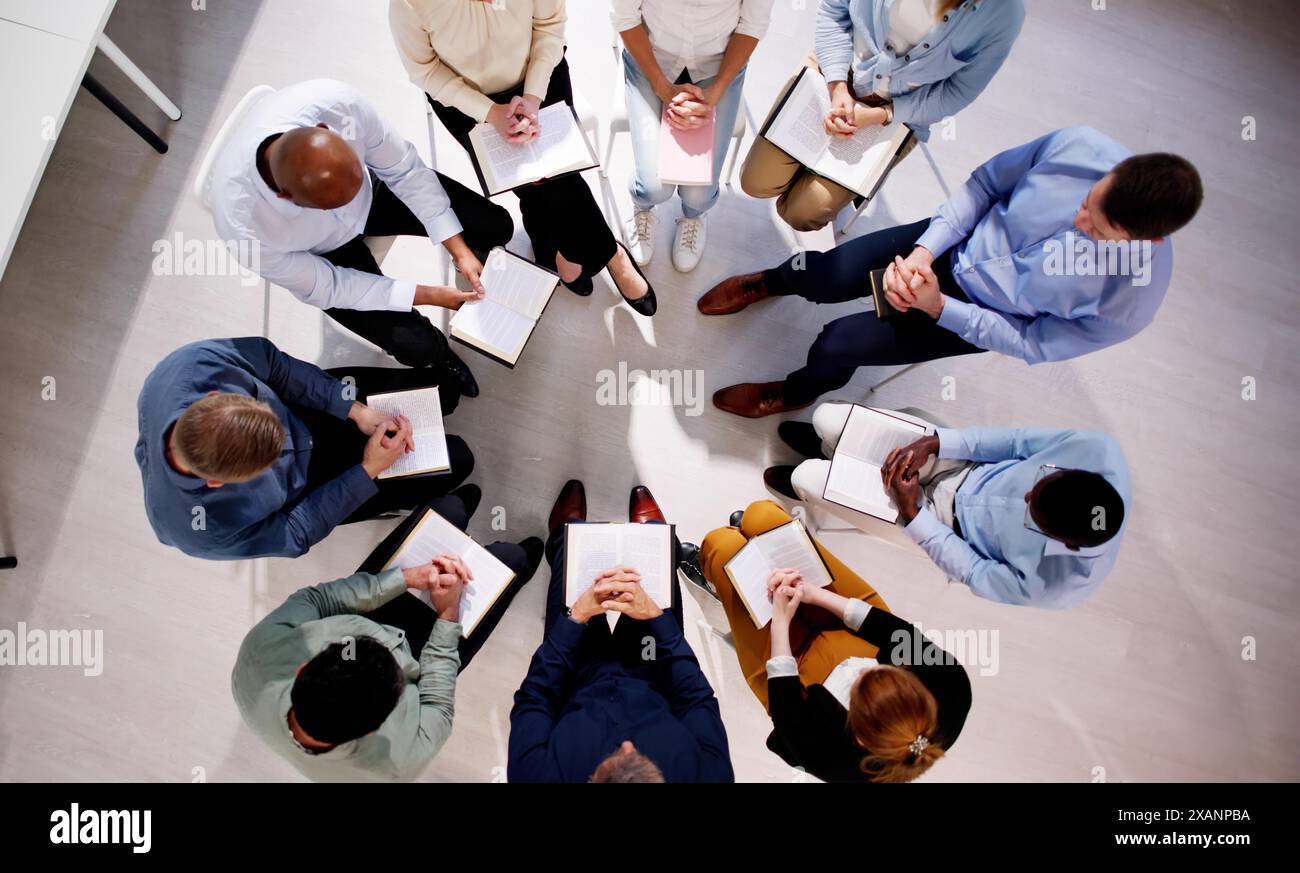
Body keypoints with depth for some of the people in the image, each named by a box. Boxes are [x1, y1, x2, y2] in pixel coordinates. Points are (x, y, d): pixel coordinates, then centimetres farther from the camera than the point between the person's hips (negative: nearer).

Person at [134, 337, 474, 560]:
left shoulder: (196, 361, -36)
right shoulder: (205, 531, -38)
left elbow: (273, 361, -17)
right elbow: (293, 534, -20)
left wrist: (356, 410, -22)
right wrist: (369, 470, -22)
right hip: (301, 484, -4)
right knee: (456, 460, -7)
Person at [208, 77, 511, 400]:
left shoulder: (338, 101, -37)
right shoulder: (244, 226, -39)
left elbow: (403, 168, -19)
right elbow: (324, 288, -23)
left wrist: (459, 250, -21)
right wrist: (430, 295, -24)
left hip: (374, 188, 3)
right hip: (321, 255, -2)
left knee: (496, 227, -6)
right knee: (416, 344, -14)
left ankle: (475, 276, 30)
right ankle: (437, 355, 25)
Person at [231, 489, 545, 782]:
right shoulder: (396, 758, -40)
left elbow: (312, 599, -21)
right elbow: (437, 708, -18)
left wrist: (406, 578, -25)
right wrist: (449, 615, -16)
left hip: (347, 619, 3)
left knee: (451, 506, 4)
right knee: (511, 556, 4)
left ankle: (456, 509, 43)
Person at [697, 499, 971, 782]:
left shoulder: (832, 755, -40)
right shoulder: (950, 683, -34)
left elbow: (786, 708, -22)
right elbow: (901, 633, -19)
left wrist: (780, 622, -21)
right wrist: (816, 594, -21)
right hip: (858, 633, 4)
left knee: (721, 544, 0)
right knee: (760, 513, 2)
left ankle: (716, 577, 41)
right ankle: (743, 529, 44)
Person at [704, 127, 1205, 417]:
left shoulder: (1132, 301, -28)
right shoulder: (1078, 146, -24)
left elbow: (1034, 344, -16)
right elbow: (986, 181, -9)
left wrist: (938, 307, -27)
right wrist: (923, 251, -22)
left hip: (983, 314, -2)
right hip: (955, 243, 2)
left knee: (839, 345, -16)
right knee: (820, 277, -14)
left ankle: (796, 394, 24)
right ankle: (769, 282, 28)